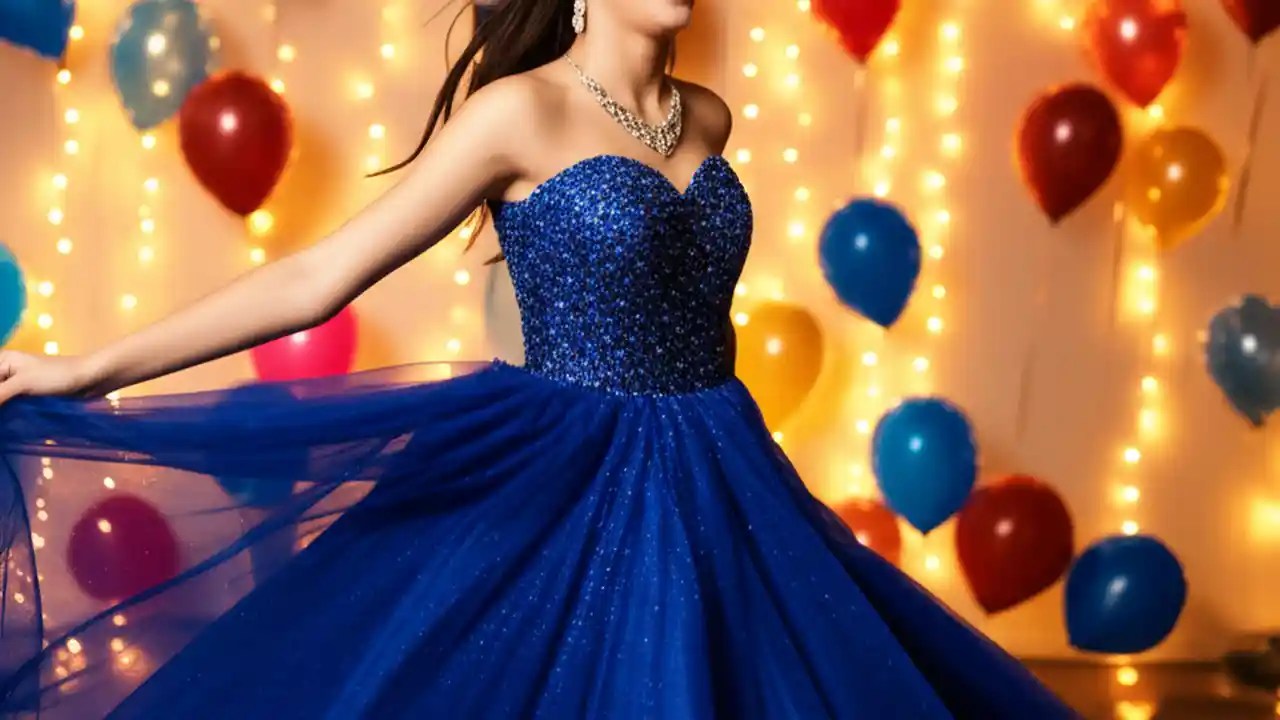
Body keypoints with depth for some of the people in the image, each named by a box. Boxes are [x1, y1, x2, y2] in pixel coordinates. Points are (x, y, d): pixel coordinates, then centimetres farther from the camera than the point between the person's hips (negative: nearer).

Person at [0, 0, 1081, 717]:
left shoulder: (707, 118, 7)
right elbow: (321, 276, -11)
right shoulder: (521, 112, -10)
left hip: (723, 490, 6)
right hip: (570, 496, -6)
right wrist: (91, 371, -14)